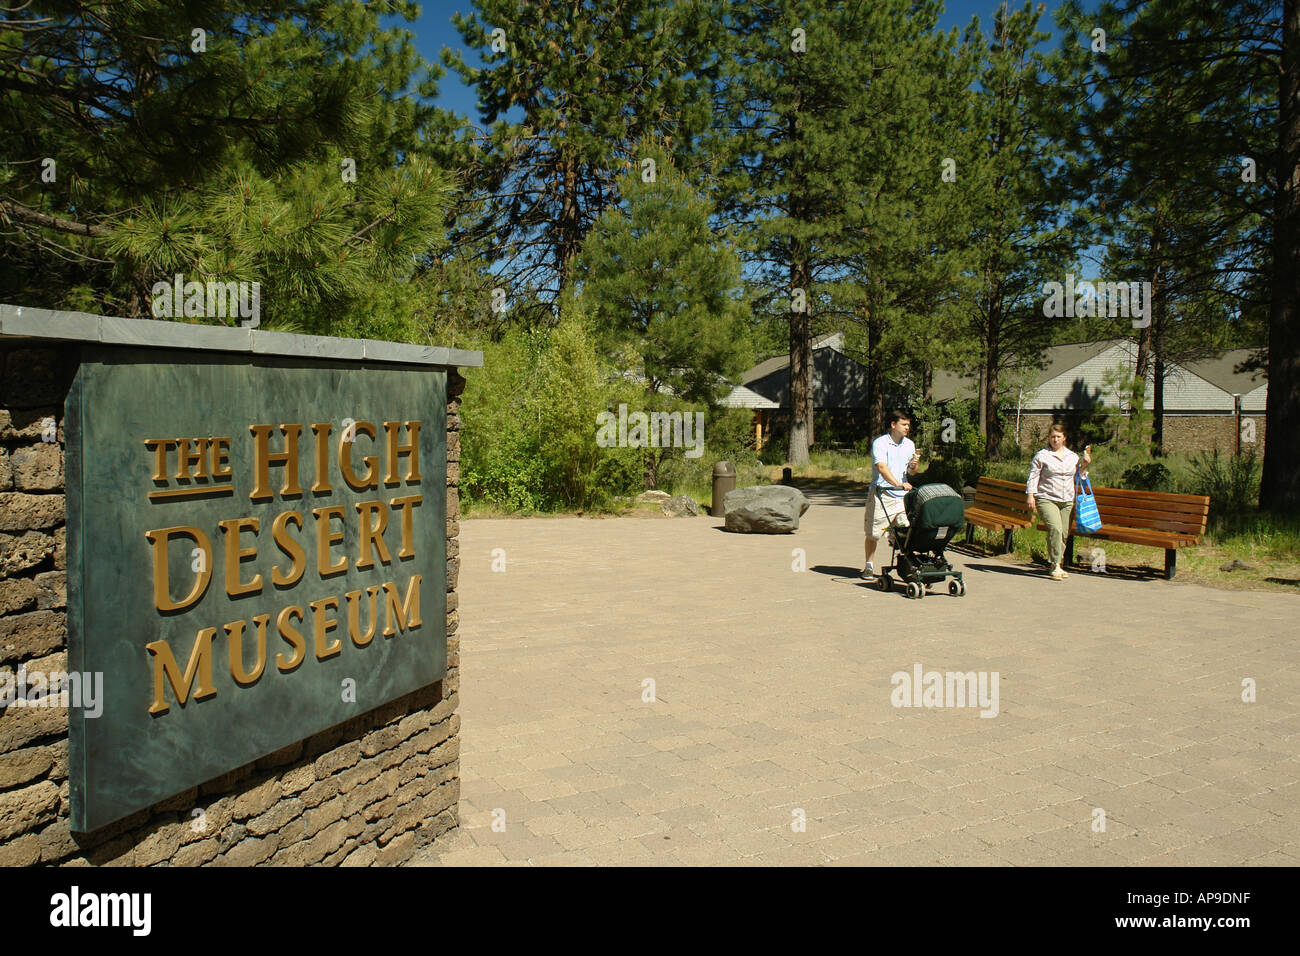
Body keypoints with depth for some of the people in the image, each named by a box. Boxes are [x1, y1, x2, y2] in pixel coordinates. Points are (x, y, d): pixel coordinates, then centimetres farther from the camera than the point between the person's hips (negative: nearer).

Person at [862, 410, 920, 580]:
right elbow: (882, 467, -23)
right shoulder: (880, 443, -8)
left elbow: (912, 472, 19)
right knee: (873, 533, 4)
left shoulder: (909, 444, 12)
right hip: (881, 494, -4)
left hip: (902, 495, 4)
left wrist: (914, 465, -6)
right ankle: (869, 567, 19)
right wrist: (898, 484, -37)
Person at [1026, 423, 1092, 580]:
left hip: (1068, 501, 5)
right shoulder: (1041, 456, 2)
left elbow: (1078, 478, 19)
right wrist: (1030, 495, -9)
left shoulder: (1073, 457, 15)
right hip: (1047, 499, -5)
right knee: (1055, 529, -20)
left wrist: (1084, 466, 3)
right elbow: (1033, 477, 0)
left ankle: (1057, 565, 19)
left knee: (1064, 533, 4)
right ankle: (1055, 566, -16)